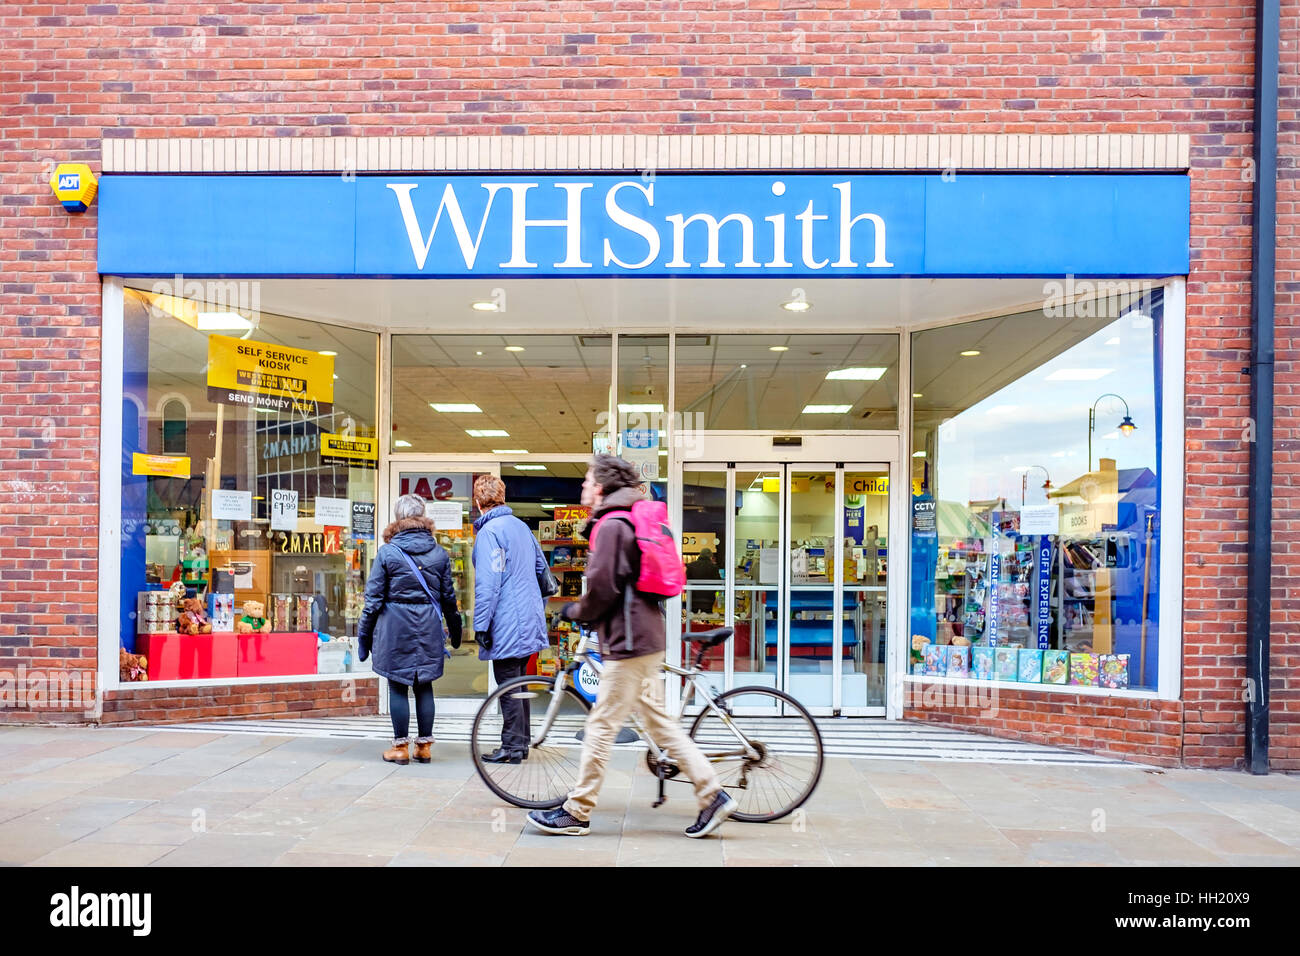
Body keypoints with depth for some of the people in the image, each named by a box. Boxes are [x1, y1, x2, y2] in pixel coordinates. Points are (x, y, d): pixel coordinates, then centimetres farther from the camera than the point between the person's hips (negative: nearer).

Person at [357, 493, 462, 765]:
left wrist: (364, 635, 4)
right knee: (424, 686, 10)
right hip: (429, 627, 3)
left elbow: (374, 597, -4)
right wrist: (455, 630, 21)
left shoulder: (387, 552, -5)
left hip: (395, 627, -3)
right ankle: (424, 746, 16)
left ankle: (401, 747, 10)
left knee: (398, 687, 5)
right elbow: (448, 597, 9)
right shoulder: (439, 553, 3)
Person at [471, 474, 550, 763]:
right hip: (529, 619, 9)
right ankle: (522, 742, 24)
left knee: (508, 684, -1)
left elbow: (488, 584, -19)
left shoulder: (489, 531, -14)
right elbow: (541, 565, 23)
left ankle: (512, 748, 5)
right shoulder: (521, 526, 12)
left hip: (507, 624, -9)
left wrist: (480, 625, -16)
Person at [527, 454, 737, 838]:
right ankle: (713, 795, 12)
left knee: (601, 726, -3)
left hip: (629, 642, -10)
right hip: (645, 636, 10)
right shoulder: (626, 522, 18)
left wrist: (575, 612, -2)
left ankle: (576, 813, 6)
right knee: (658, 720, 12)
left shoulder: (612, 526, -14)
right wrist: (585, 611, 18)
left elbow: (603, 588, -19)